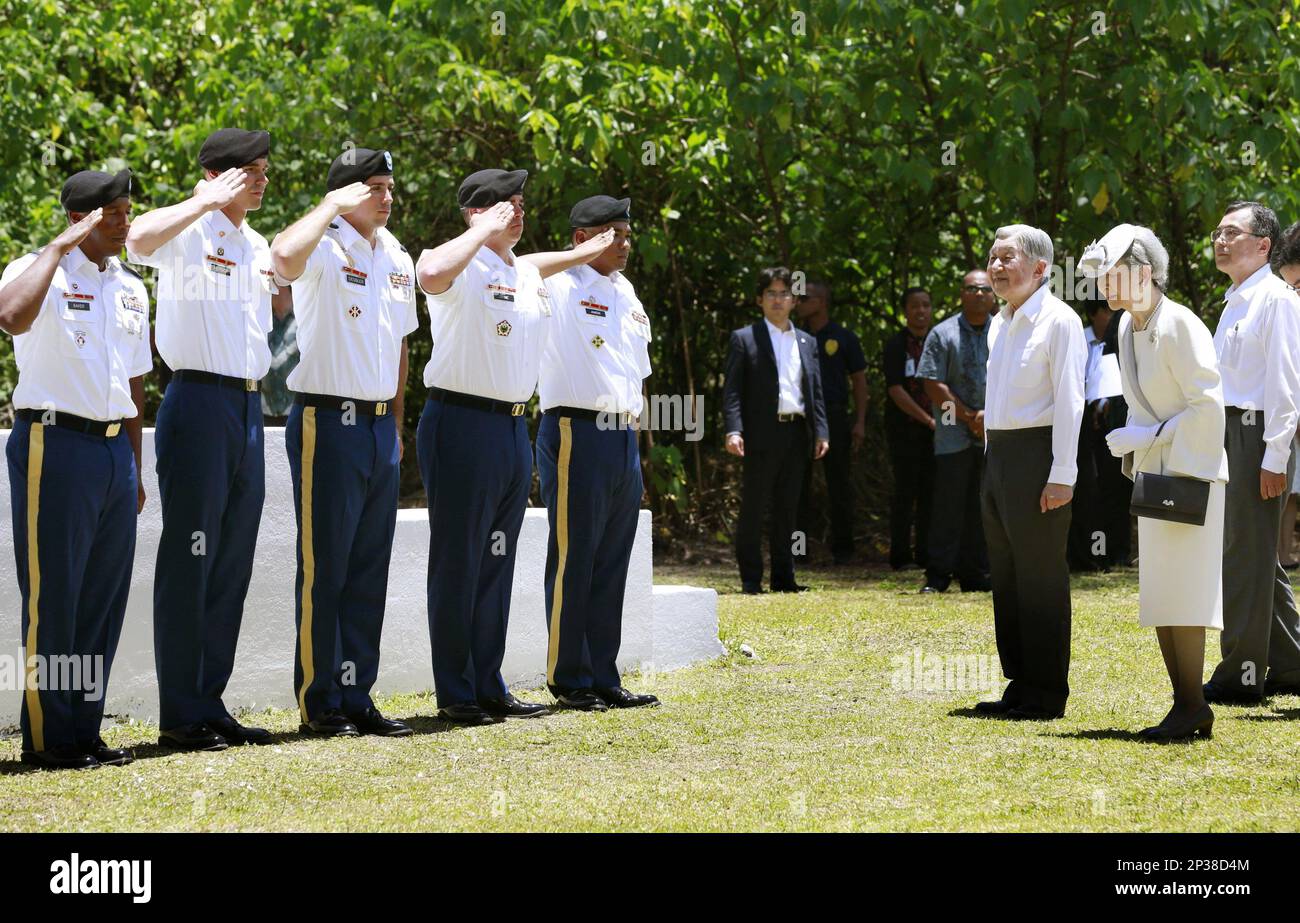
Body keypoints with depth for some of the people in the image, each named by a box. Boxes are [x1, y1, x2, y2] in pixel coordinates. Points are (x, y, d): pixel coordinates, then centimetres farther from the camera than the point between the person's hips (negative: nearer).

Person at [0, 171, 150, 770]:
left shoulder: (131, 289, 16)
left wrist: (135, 467, 19)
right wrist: (61, 246, -23)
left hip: (115, 448, 7)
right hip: (55, 444, -7)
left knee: (105, 597, 8)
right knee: (52, 596, -4)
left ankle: (83, 732, 16)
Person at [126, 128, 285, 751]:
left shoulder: (256, 246, 17)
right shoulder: (190, 232, -7)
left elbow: (274, 308, 32)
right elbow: (139, 239, -30)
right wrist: (210, 201, -23)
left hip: (249, 405, 8)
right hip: (199, 401, -8)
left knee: (232, 565, 9)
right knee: (190, 559, -6)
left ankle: (210, 708, 15)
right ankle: (180, 717, -3)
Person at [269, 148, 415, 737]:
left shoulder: (397, 259, 14)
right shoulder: (325, 248, -10)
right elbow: (285, 257, -35)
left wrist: (396, 424, 18)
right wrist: (334, 204, -21)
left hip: (380, 426, 7)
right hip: (328, 423, -7)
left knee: (369, 572, 9)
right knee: (324, 570, -3)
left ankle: (357, 697, 15)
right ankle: (318, 703, 2)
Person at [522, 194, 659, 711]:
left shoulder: (625, 291, 17)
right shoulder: (560, 285, -6)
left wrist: (637, 431, 18)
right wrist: (581, 257, -20)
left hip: (624, 436, 8)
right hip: (576, 432, -8)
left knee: (612, 566, 9)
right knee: (573, 562, -4)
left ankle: (604, 679, 15)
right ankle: (569, 681, 1)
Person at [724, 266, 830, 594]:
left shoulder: (807, 343, 17)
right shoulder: (744, 339, 2)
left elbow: (816, 391, 15)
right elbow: (732, 391, -4)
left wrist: (821, 432, 4)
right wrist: (733, 430, -16)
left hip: (797, 433, 5)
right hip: (761, 435, -5)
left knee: (787, 509, 9)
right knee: (753, 509, -2)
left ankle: (783, 576, 14)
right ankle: (751, 578, 2)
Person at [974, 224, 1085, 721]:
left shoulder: (1058, 321, -9)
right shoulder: (1000, 324, 17)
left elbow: (1069, 400, -14)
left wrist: (1061, 476, -19)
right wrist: (992, 463, 16)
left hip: (1035, 454, -9)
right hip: (998, 455, 9)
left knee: (1040, 579, -5)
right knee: (1005, 578, 11)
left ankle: (1046, 694, -1)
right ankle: (1020, 685, 17)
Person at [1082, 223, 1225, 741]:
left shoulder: (1180, 326, -17)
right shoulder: (1128, 327, 10)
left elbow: (1208, 403, -19)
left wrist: (1149, 437, -17)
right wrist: (1135, 450, 14)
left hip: (1191, 473, -9)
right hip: (1153, 474, 9)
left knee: (1180, 591, -9)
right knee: (1157, 595, 9)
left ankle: (1192, 706, -4)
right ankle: (1185, 704, 13)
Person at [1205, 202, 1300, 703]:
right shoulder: (1235, 302, 17)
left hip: (1256, 434, -10)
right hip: (1229, 434, 10)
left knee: (1246, 556, -6)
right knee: (1255, 557, 13)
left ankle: (1241, 676, -1)